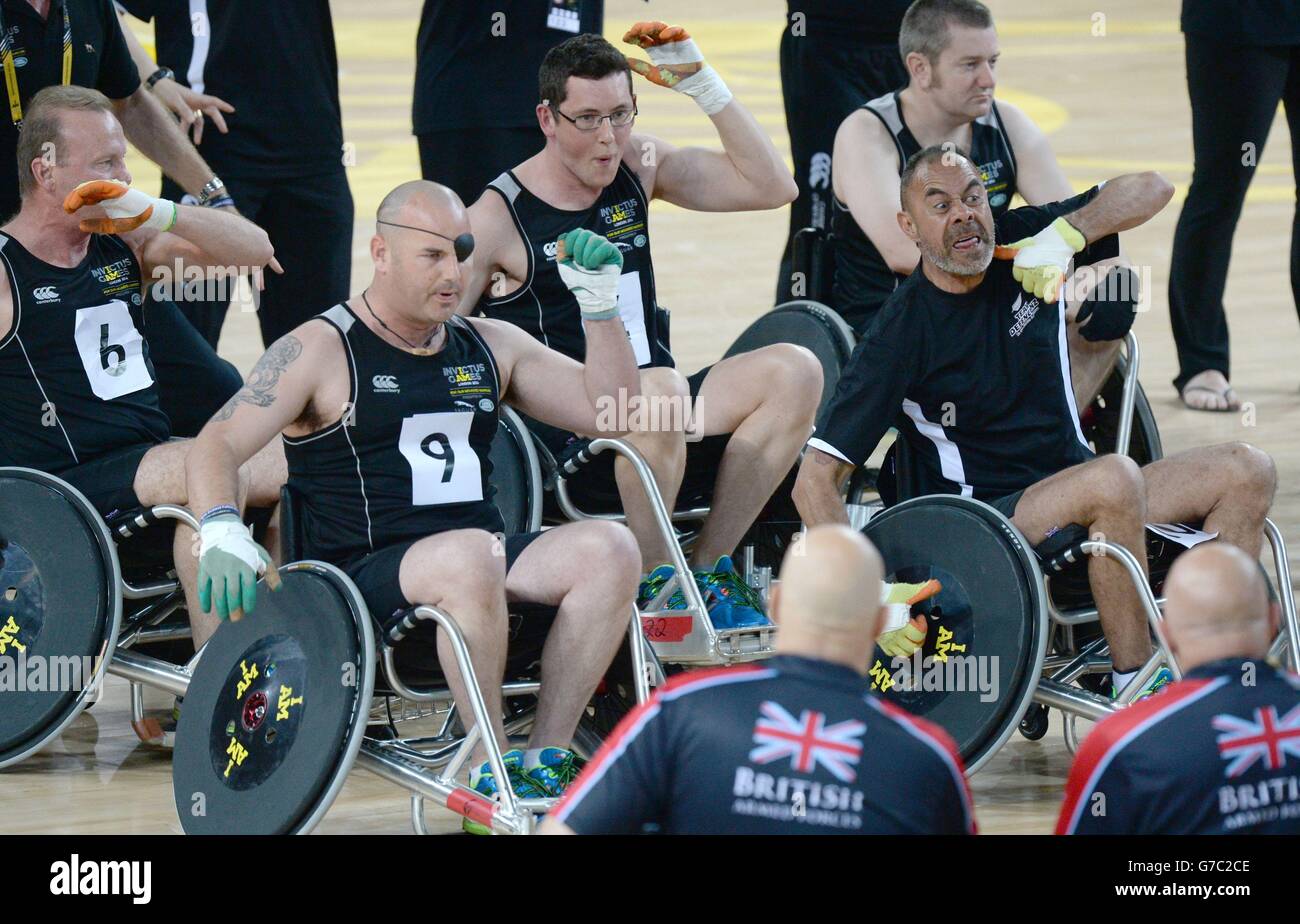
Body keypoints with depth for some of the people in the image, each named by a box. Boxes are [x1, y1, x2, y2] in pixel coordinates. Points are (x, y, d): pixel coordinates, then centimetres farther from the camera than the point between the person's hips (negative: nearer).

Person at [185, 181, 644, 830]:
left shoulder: (490, 346, 19)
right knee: (471, 554, -38)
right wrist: (222, 532, -25)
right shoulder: (321, 351, 3)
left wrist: (600, 304, 6)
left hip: (483, 570, 6)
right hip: (366, 577, -6)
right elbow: (217, 447, -5)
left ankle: (546, 758, -18)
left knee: (610, 548, -21)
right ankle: (490, 771, -26)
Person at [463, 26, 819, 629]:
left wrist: (705, 87, 1)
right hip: (561, 438, -6)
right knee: (660, 390, -38)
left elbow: (770, 187, 10)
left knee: (793, 373, -15)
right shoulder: (498, 218, -3)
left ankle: (708, 566, -11)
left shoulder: (639, 167, 13)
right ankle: (651, 585, -20)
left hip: (651, 421, 6)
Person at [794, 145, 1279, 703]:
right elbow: (816, 479, -17)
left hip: (1076, 498, 7)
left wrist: (1066, 234, -13)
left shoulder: (1020, 246, 1)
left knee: (1245, 473, -8)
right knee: (1115, 479, -34)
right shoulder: (903, 332, -14)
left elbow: (1151, 189, 5)